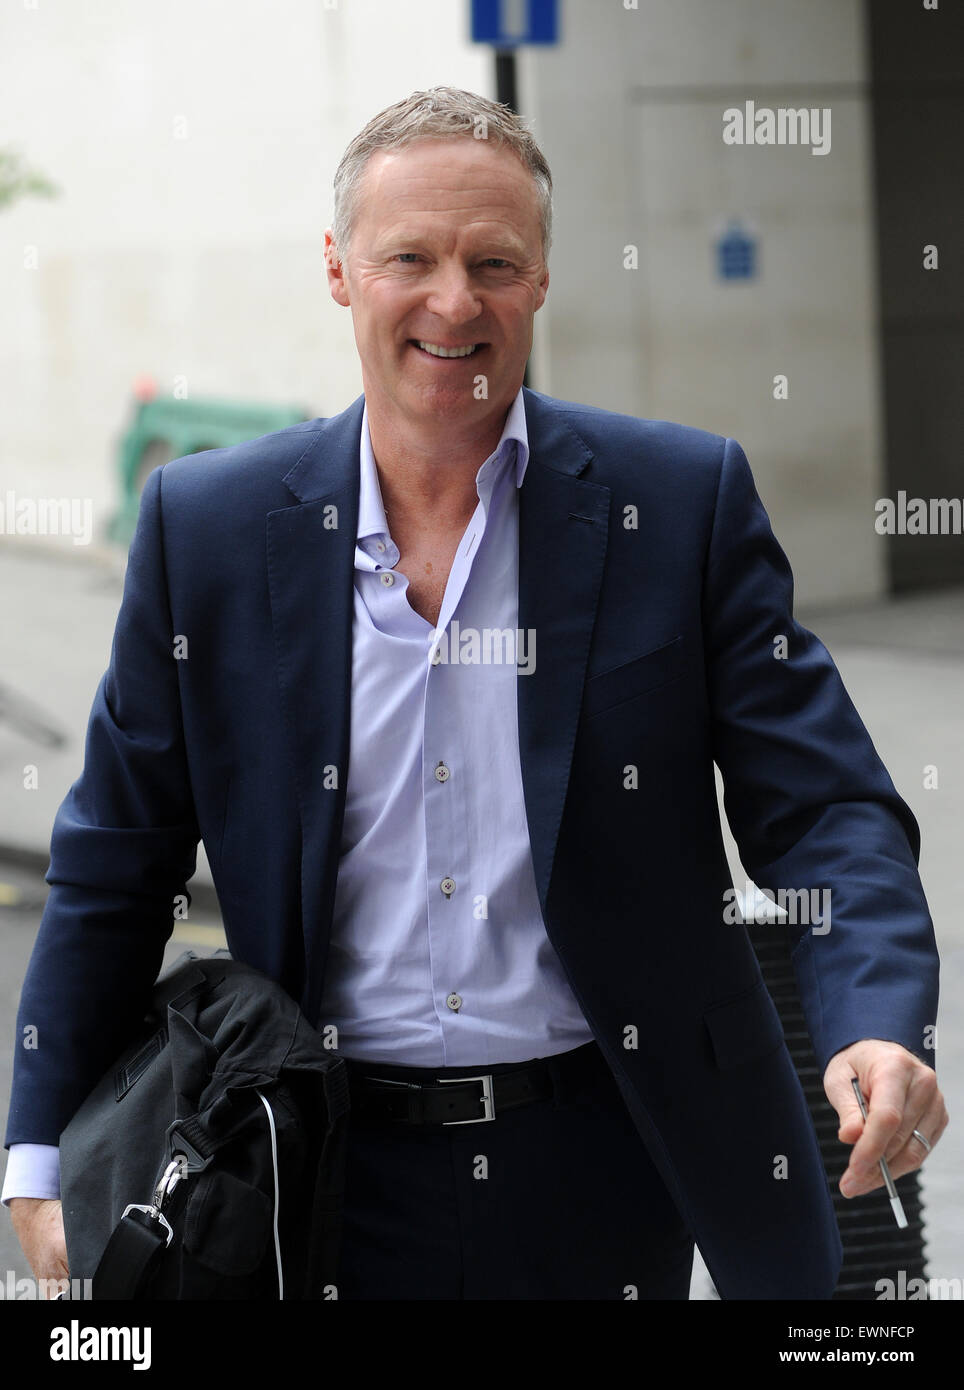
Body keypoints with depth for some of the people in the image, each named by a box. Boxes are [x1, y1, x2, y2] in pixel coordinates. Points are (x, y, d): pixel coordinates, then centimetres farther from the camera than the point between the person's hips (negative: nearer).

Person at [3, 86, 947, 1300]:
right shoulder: (208, 526, 0)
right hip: (336, 1184, 1)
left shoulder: (686, 502, -3)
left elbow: (824, 811, -6)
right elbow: (114, 869, 6)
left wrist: (878, 1030, -25)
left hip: (608, 1163, 0)